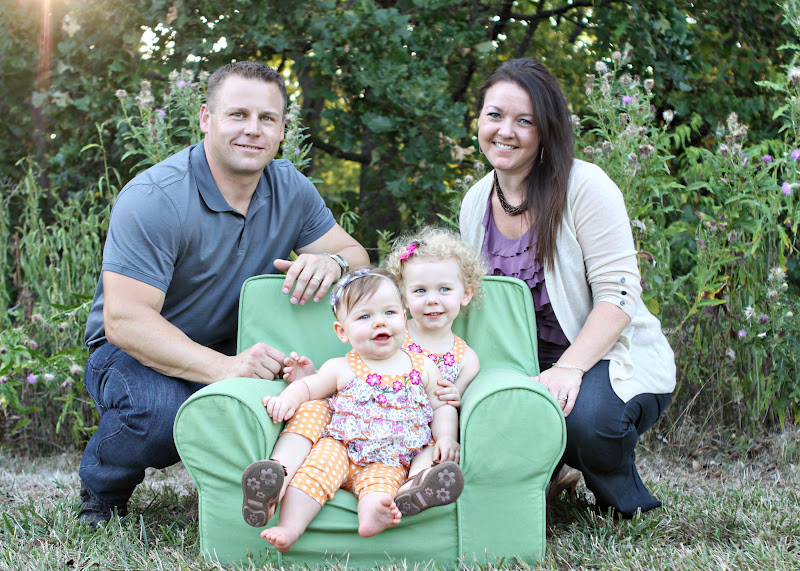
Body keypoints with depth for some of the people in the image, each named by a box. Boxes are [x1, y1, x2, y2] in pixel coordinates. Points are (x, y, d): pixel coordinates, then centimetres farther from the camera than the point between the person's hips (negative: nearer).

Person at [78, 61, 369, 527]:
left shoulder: (291, 188, -3)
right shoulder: (153, 199, -23)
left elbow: (357, 256, 1)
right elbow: (123, 320, -30)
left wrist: (330, 263, -26)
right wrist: (224, 368, -44)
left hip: (239, 347, 5)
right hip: (138, 350, -5)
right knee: (159, 413, -38)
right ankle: (101, 489, -2)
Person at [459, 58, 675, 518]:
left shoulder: (586, 187, -15)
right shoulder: (476, 203, 5)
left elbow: (618, 295, -19)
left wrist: (569, 369, -32)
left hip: (609, 356, -5)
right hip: (529, 359, 5)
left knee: (586, 417, -38)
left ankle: (627, 506, -1)